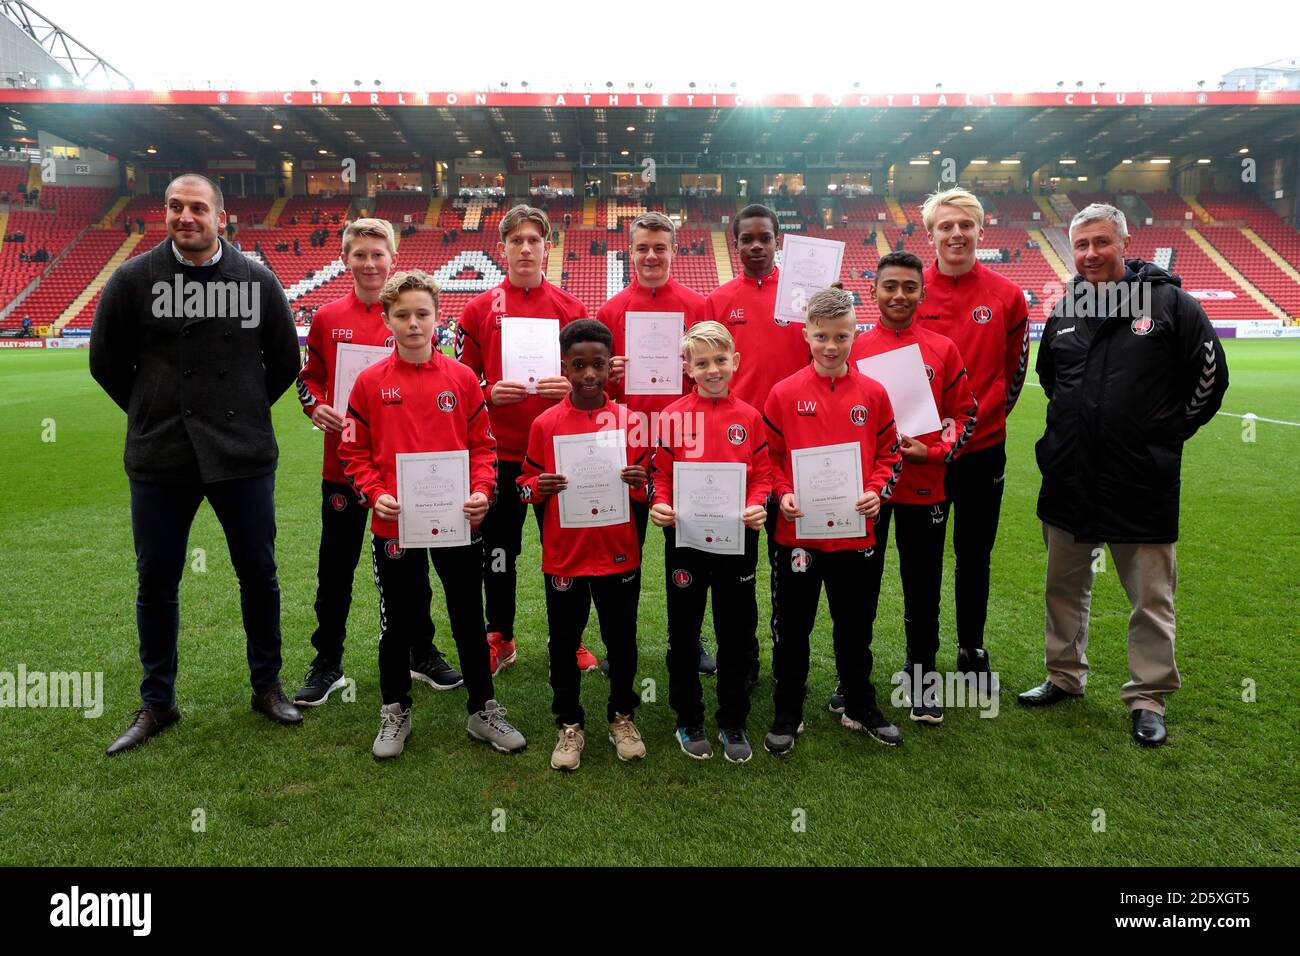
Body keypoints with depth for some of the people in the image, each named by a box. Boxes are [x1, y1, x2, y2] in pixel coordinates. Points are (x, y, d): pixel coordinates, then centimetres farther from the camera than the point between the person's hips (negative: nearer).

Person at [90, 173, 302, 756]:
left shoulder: (258, 280, 0)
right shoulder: (134, 278, -1)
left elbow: (285, 360, 11)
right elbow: (105, 361, 7)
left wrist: (244, 411, 10)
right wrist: (154, 415, 8)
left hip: (244, 457, 0)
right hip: (159, 460, 0)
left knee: (259, 573, 9)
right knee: (156, 580, 9)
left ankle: (267, 687, 27)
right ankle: (156, 704, 26)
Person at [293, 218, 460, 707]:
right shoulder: (327, 319, 2)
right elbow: (308, 376, 12)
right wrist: (316, 406, -7)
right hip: (342, 460, 1)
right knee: (336, 566, 9)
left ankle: (422, 653, 28)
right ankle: (327, 663, 23)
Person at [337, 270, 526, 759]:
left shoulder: (462, 378, 0)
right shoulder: (370, 382, -1)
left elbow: (482, 445, 3)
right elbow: (354, 452, 3)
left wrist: (481, 490, -12)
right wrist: (375, 494, -12)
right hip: (395, 524, 0)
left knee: (469, 619, 12)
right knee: (398, 623, 13)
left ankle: (484, 710, 28)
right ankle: (395, 712, 32)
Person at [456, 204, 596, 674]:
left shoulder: (571, 308, 4)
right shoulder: (480, 309, 3)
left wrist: (571, 386, -13)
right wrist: (490, 393, -14)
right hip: (499, 451, 0)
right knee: (498, 550, 9)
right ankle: (500, 639, 26)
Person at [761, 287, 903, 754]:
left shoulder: (873, 393, 0)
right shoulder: (784, 393, -5)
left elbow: (889, 453, 7)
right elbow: (768, 456, 1)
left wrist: (876, 490, -9)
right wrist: (782, 493, -14)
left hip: (855, 533, 2)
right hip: (797, 532, -1)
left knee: (855, 627, 17)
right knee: (792, 628, 10)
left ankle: (860, 708, 35)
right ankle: (788, 715, 26)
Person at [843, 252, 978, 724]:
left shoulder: (943, 349, 2)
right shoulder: (853, 348, 1)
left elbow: (966, 412, 4)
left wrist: (935, 451, -10)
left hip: (925, 485, 1)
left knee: (923, 586, 10)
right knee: (860, 583, 10)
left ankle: (921, 678, 26)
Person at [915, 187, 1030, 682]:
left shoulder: (1007, 296, -1)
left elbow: (1015, 366, 10)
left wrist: (991, 415, 8)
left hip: (984, 447, 1)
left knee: (975, 556, 12)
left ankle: (972, 651, 29)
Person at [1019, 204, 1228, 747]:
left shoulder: (1168, 302, -6)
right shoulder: (1063, 312, 6)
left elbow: (1211, 375, 0)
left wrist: (1167, 434, 1)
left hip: (1141, 483, -4)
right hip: (1068, 479, 4)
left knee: (1151, 598, 6)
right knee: (1064, 587, 15)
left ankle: (1148, 698, 20)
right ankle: (1065, 676, 32)